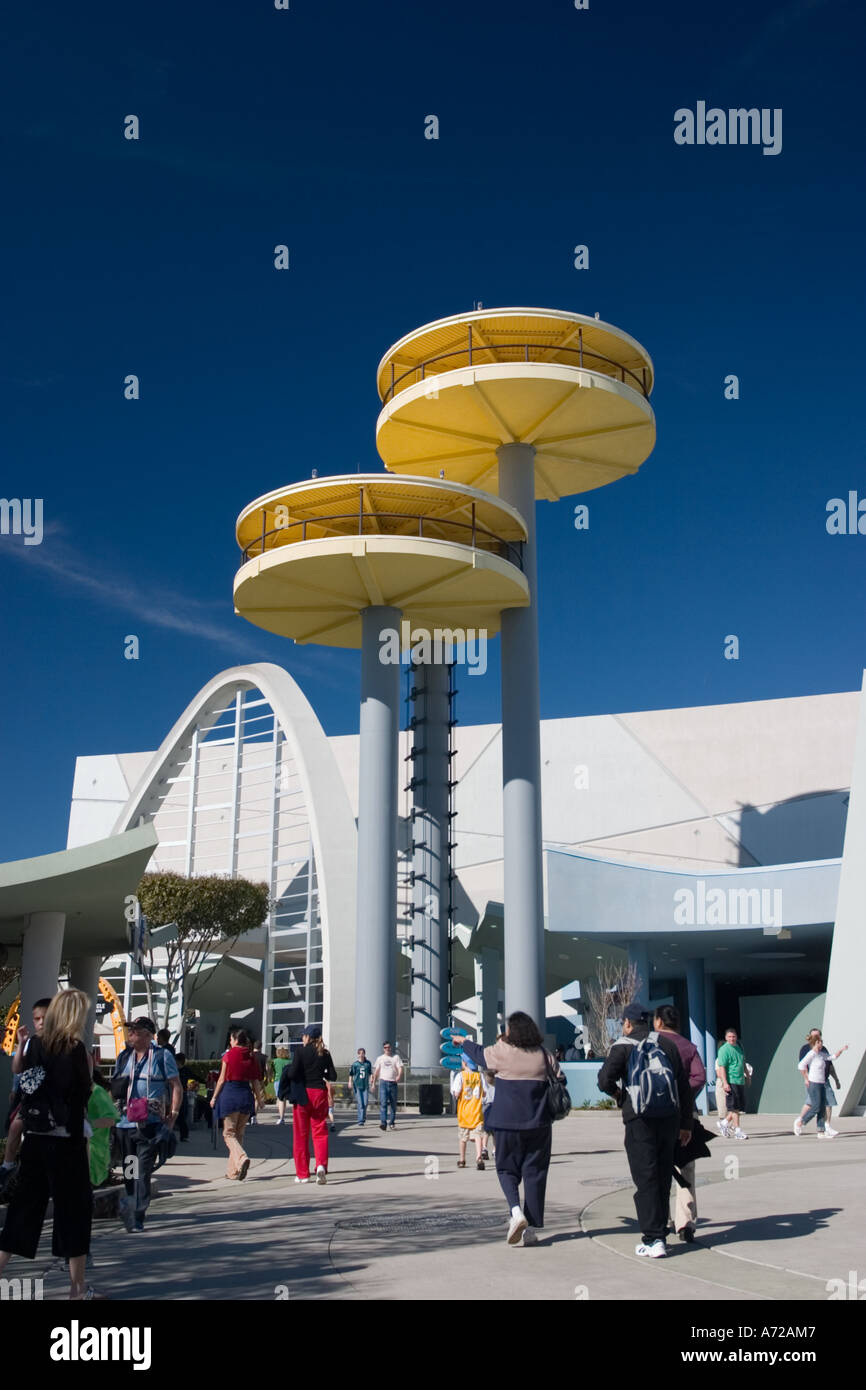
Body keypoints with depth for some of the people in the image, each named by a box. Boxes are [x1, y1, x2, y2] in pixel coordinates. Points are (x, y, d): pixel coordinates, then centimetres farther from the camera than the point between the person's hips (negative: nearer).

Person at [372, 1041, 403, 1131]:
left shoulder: (396, 1057, 7)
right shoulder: (380, 1058, 12)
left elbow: (400, 1068, -4)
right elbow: (376, 1071, 16)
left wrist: (399, 1076, -24)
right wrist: (373, 1083, 11)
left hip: (393, 1082, 0)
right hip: (383, 1082, 0)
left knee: (393, 1104, 6)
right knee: (383, 1103, -14)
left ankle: (392, 1123, 18)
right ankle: (383, 1122, -21)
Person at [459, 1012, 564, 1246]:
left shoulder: (502, 1052, -6)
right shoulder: (543, 1054, 0)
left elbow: (479, 1054, 13)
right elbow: (559, 1080, 7)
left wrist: (464, 1042, 33)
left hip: (506, 1123, -2)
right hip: (538, 1124, 2)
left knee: (507, 1169, 12)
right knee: (534, 1173, 8)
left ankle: (516, 1211, -12)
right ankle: (532, 1228, 8)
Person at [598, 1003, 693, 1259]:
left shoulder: (623, 1046, 0)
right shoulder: (667, 1043, 13)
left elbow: (605, 1080, -11)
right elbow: (684, 1086, 12)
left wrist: (617, 1093, 12)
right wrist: (686, 1123, 15)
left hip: (640, 1120, -5)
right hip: (670, 1117, 5)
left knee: (646, 1180, -2)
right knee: (664, 1177, 14)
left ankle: (653, 1239, -7)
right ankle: (660, 1234, 20)